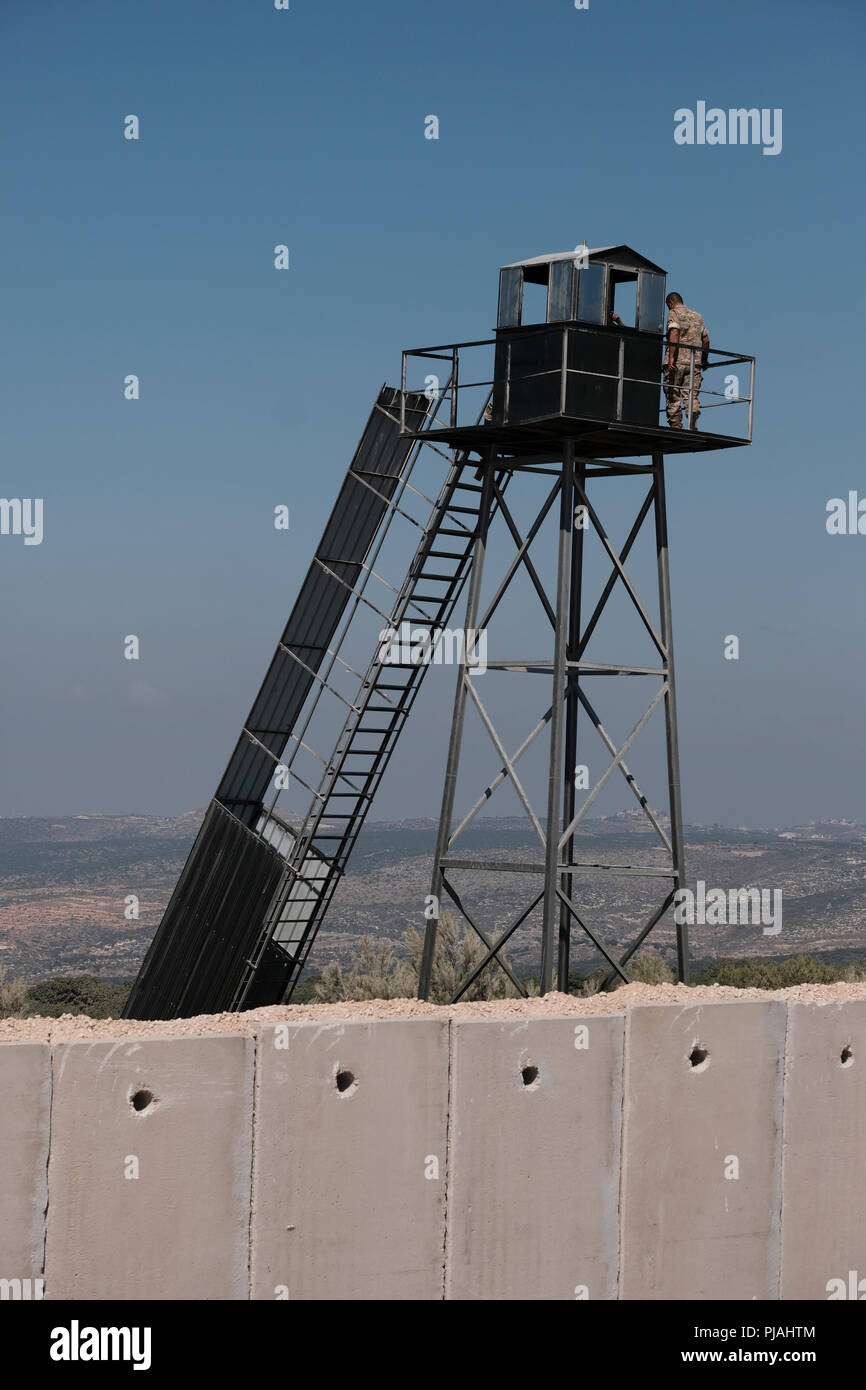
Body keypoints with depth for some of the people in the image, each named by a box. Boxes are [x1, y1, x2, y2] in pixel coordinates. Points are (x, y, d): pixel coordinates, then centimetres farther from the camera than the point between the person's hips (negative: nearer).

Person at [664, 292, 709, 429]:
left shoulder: (674, 313, 1)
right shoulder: (697, 316, 18)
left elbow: (674, 333, -15)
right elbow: (706, 340, 16)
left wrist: (671, 357, -21)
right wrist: (704, 361, 26)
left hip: (677, 361, -4)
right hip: (695, 361, 4)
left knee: (673, 397, 1)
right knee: (692, 396, -1)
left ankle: (676, 427, -2)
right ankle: (692, 425, -16)